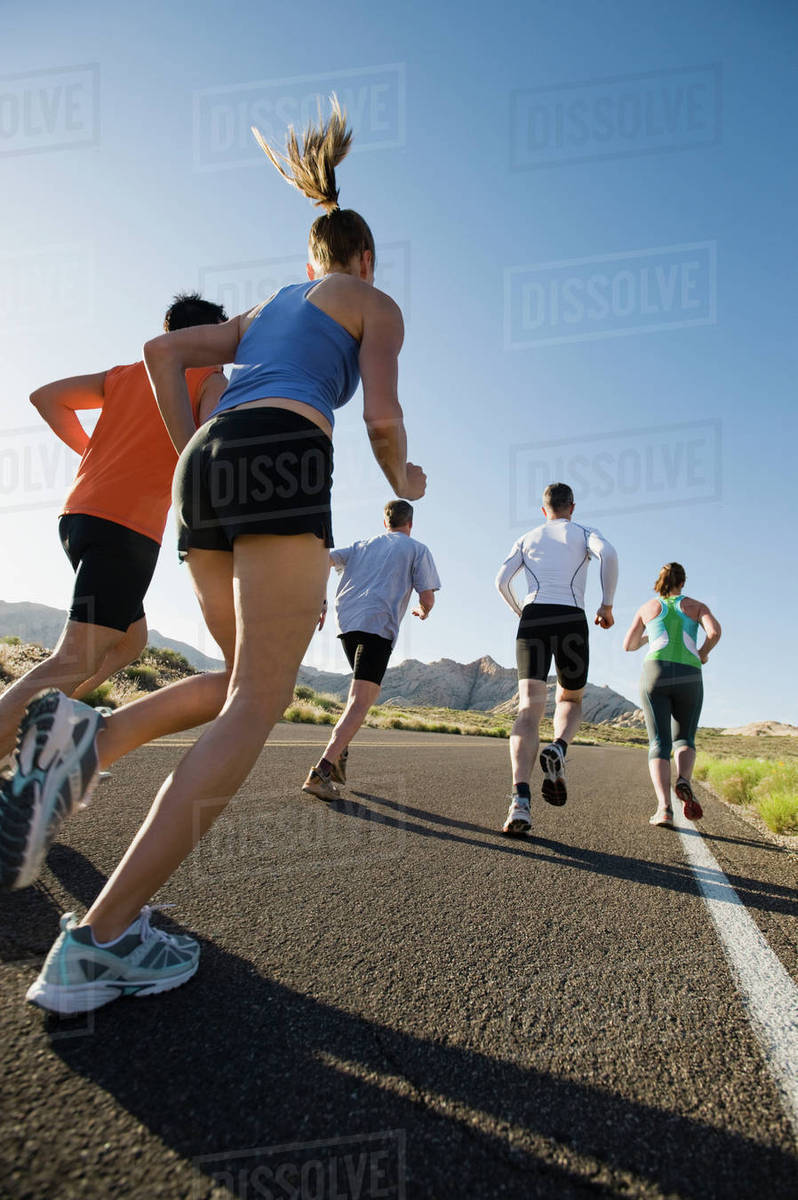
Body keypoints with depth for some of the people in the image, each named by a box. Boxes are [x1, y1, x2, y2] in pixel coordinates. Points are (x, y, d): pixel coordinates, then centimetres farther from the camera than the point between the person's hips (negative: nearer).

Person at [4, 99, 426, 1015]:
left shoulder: (263, 311, 37)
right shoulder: (376, 304, 20)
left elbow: (162, 350, 24)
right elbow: (380, 416, 4)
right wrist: (404, 479, 25)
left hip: (207, 466, 7)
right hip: (282, 461, -7)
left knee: (241, 684, 17)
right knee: (256, 709, -12)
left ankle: (83, 740, -7)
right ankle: (98, 941, -18)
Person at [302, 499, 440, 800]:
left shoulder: (363, 546, 25)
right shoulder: (417, 549, 13)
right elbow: (427, 598, 5)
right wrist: (423, 612, 27)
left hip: (346, 621, 6)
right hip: (378, 626, -6)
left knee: (363, 692, 25)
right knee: (360, 703, -12)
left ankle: (339, 752, 11)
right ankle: (321, 771, -25)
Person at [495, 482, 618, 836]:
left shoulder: (527, 538, 25)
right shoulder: (584, 533, 19)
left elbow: (501, 581, 12)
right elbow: (608, 554, -5)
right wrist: (607, 605, 4)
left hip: (533, 618, 1)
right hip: (571, 619, -1)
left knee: (529, 709, -9)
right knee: (571, 701, 20)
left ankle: (520, 800, -28)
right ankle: (557, 750, -14)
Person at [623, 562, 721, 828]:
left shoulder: (648, 607, 18)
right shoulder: (696, 606, 17)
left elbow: (628, 645, 20)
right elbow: (715, 631, -3)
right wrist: (703, 653, 16)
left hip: (655, 674, 0)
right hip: (688, 678, 1)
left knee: (659, 744, -3)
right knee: (683, 740, 15)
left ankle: (664, 807, -25)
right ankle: (684, 781, -20)